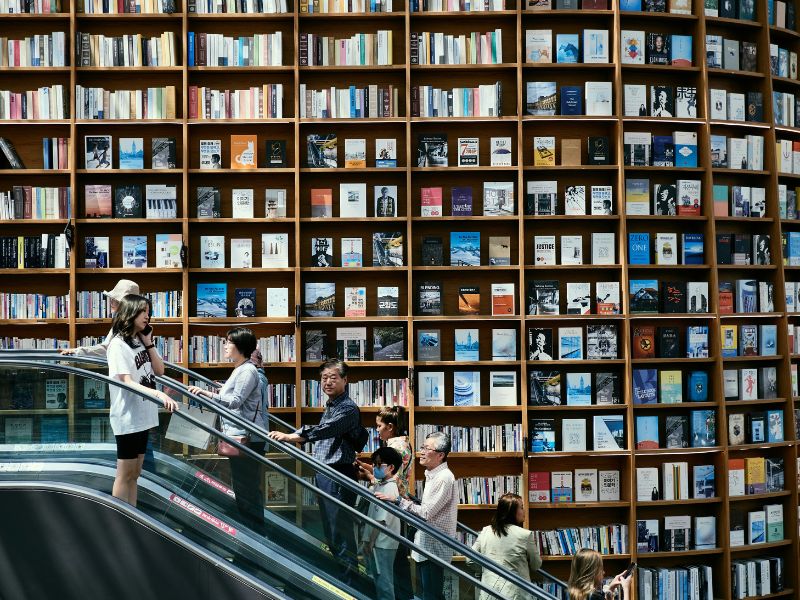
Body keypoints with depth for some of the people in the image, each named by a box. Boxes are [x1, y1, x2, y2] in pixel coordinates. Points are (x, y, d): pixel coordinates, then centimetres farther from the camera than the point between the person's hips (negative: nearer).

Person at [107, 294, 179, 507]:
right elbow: (127, 383, -23)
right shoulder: (118, 344, -14)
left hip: (143, 416, 8)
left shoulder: (142, 341, 11)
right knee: (125, 475, -1)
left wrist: (149, 343, -1)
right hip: (127, 418, -8)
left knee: (134, 473, 13)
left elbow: (159, 371, 9)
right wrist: (159, 394, -37)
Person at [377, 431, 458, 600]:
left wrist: (398, 501, -21)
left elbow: (426, 513, -23)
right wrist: (411, 502, 10)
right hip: (425, 546, 10)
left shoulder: (444, 478, -20)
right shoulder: (432, 474, 13)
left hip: (434, 547, -10)